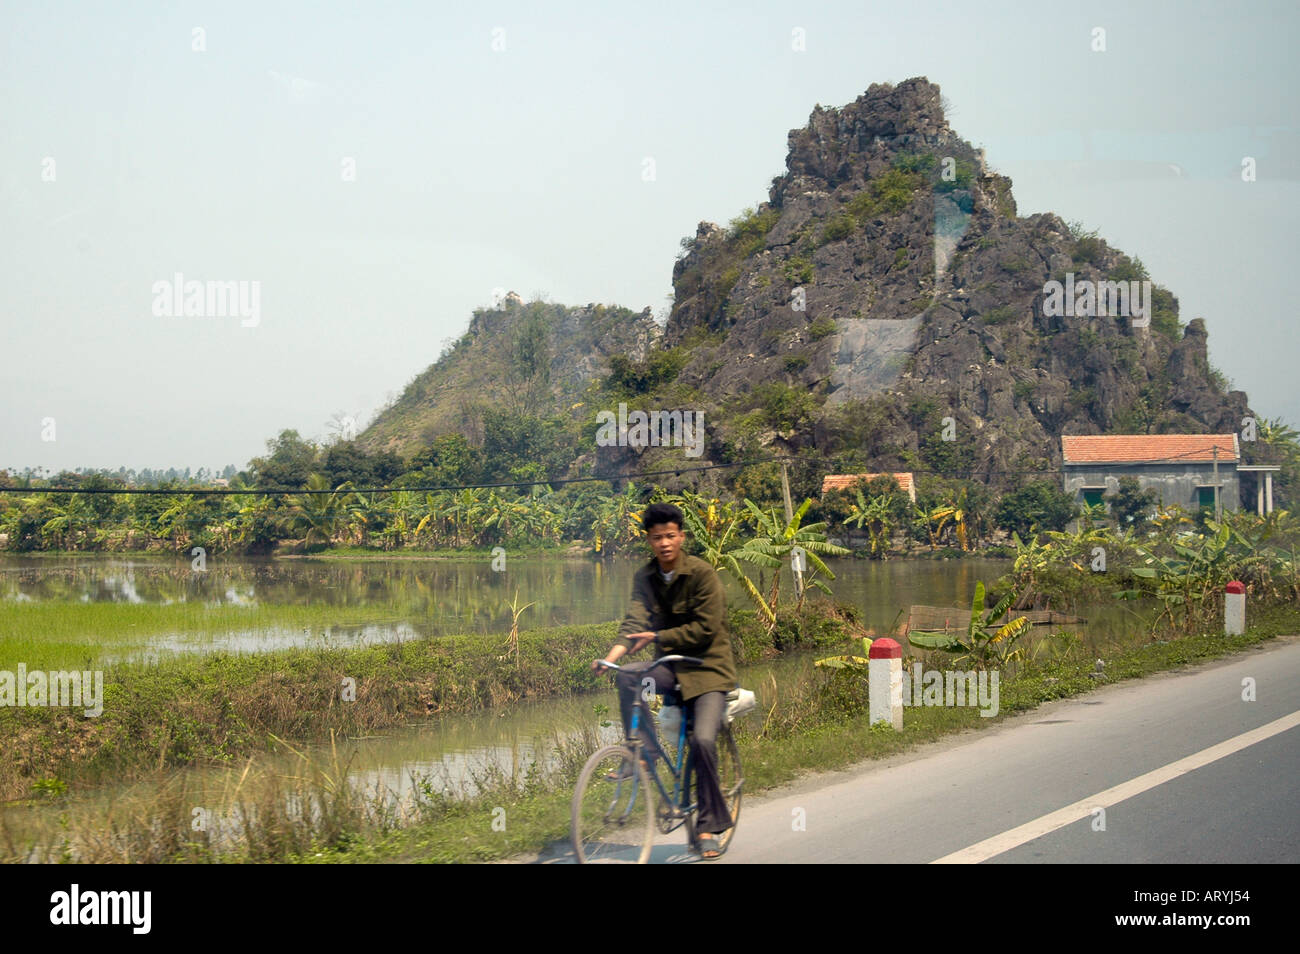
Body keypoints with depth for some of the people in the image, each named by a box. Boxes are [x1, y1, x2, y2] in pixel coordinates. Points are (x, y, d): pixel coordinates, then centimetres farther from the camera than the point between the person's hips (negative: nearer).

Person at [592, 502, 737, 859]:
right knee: (627, 677, -27)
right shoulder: (644, 578, 2)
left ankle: (710, 825, -7)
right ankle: (643, 752, -13)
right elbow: (635, 621, -9)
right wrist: (611, 656, -27)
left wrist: (657, 637, -23)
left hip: (707, 666, -4)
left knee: (703, 740, -21)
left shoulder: (702, 573, -13)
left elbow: (705, 628, -17)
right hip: (670, 665, 4)